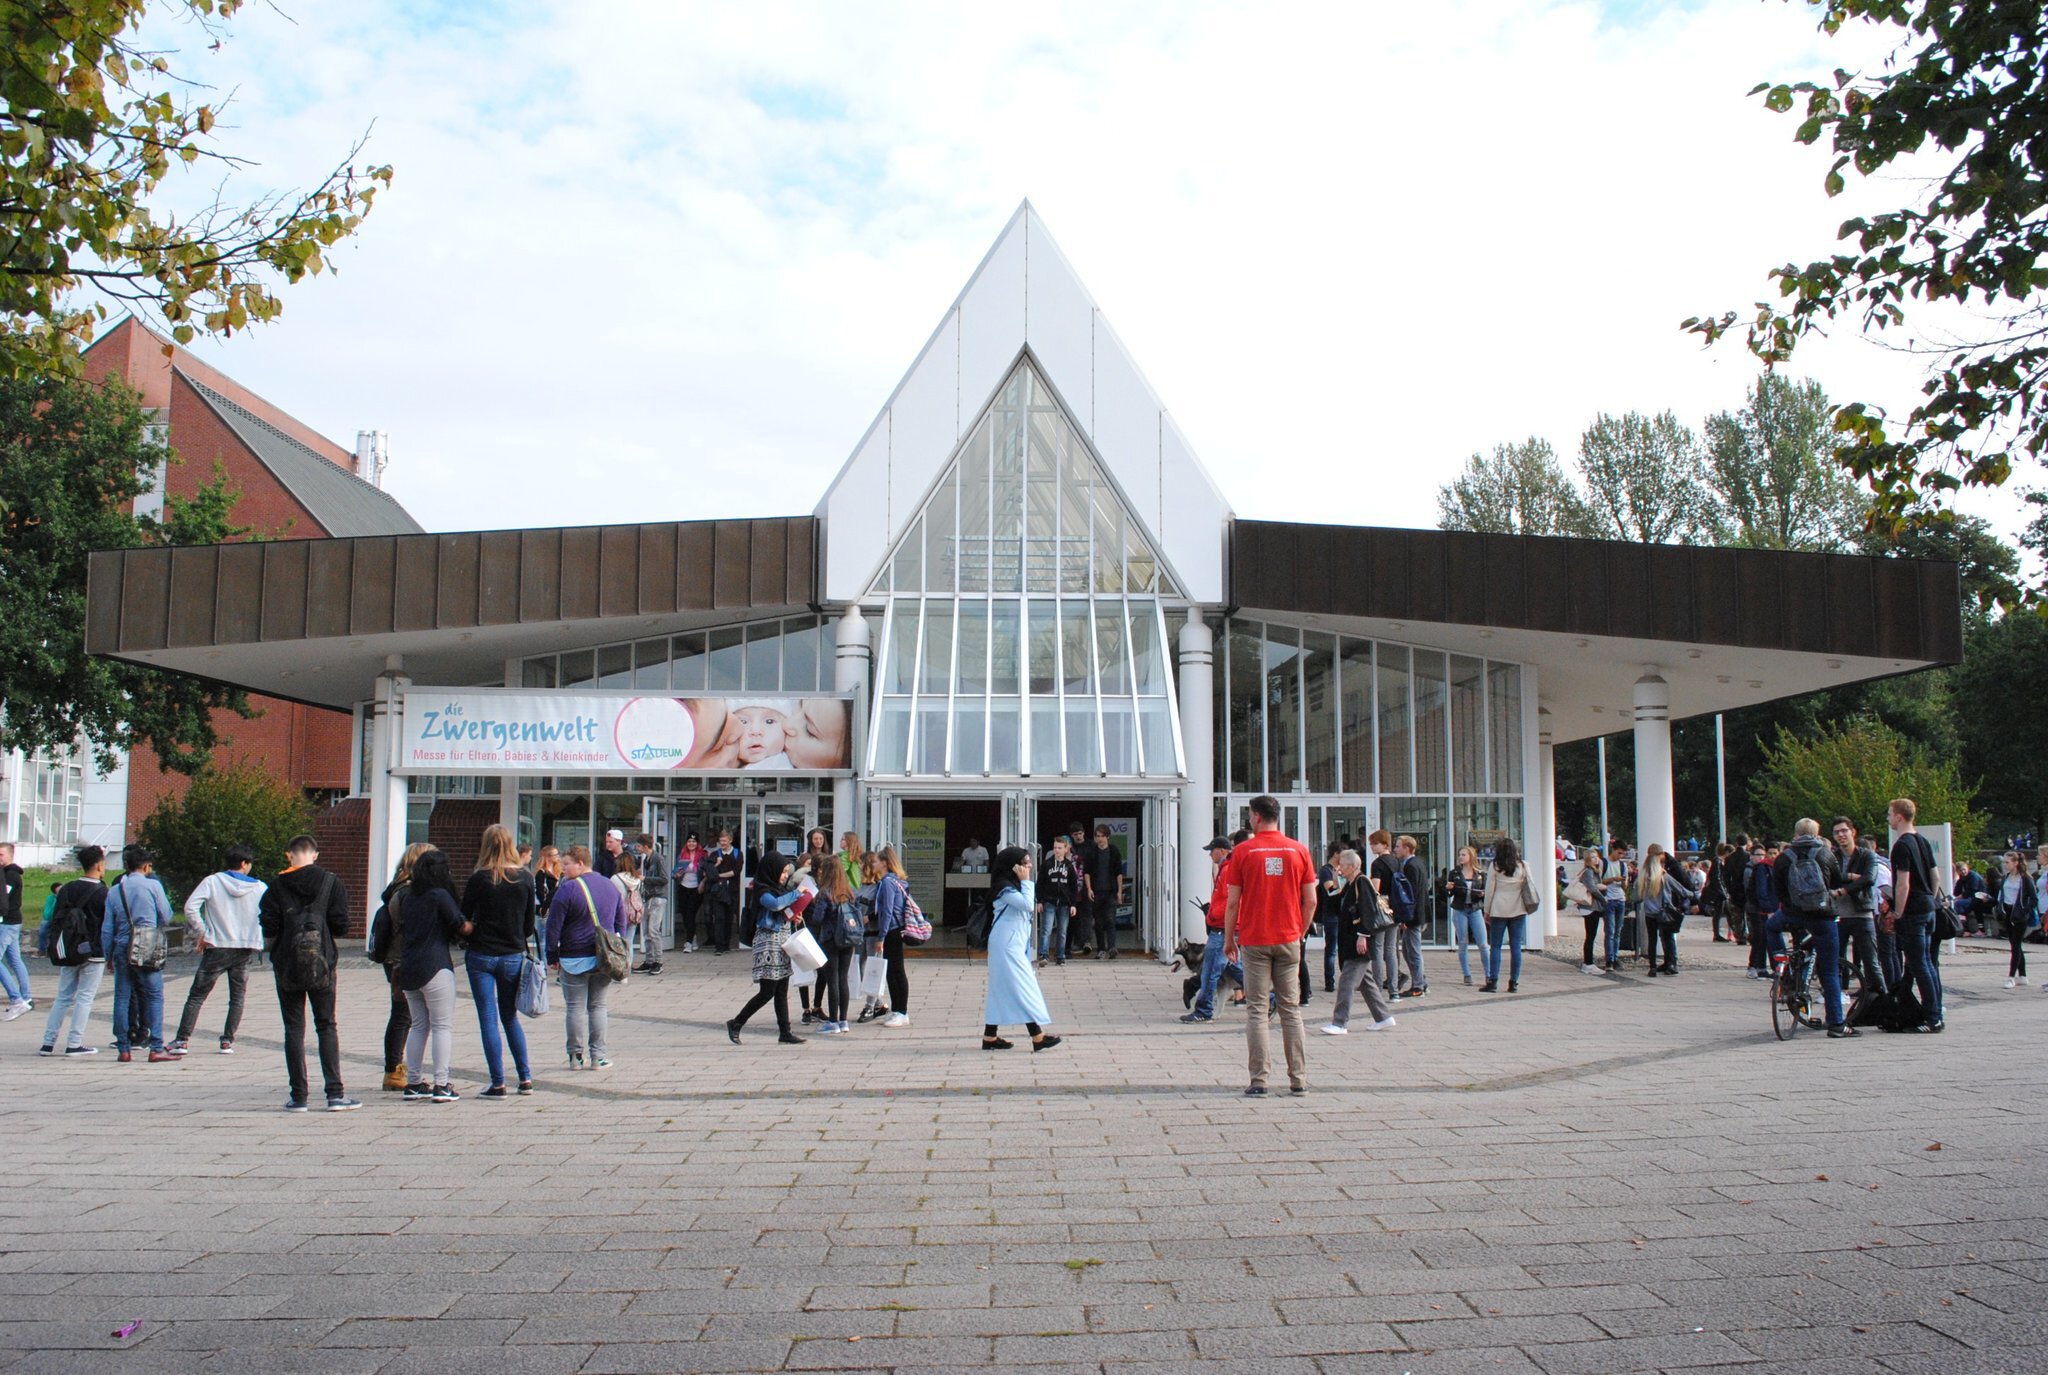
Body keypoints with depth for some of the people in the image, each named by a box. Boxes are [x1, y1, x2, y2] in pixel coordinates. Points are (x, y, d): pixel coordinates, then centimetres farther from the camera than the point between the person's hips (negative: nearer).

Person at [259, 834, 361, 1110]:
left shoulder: (277, 887, -3)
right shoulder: (330, 883, -2)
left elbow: (268, 930, -6)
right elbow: (341, 926, -5)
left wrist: (274, 954, 14)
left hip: (287, 965, 0)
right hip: (322, 963, 0)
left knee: (294, 1030, 6)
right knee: (327, 1027, 7)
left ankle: (298, 1096, 7)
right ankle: (335, 1093, 0)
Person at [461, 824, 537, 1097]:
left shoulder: (479, 879, -10)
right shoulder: (525, 879, -2)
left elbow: (464, 919, -2)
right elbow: (530, 923, 4)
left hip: (480, 956, -3)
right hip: (513, 957, 3)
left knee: (488, 1019, 3)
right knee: (510, 1017, 17)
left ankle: (498, 1084, 2)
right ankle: (525, 1078, 13)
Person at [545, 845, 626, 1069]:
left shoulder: (568, 889, -11)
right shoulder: (611, 886, 9)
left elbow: (553, 926, -10)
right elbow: (621, 921, 16)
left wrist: (552, 957, -1)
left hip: (575, 959, -5)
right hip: (604, 958, 5)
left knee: (575, 1008, 4)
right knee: (599, 1007, 9)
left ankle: (576, 1056, 7)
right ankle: (598, 1056, 8)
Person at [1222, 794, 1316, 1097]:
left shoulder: (1243, 852, -5)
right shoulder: (1299, 850, 2)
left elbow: (1233, 903, -4)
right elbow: (1311, 902, 3)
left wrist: (1228, 939, 7)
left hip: (1254, 941, -2)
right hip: (1288, 940, 2)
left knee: (1256, 1010, 1)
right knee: (1291, 1009, 9)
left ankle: (1258, 1081, 0)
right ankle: (1298, 1080, 10)